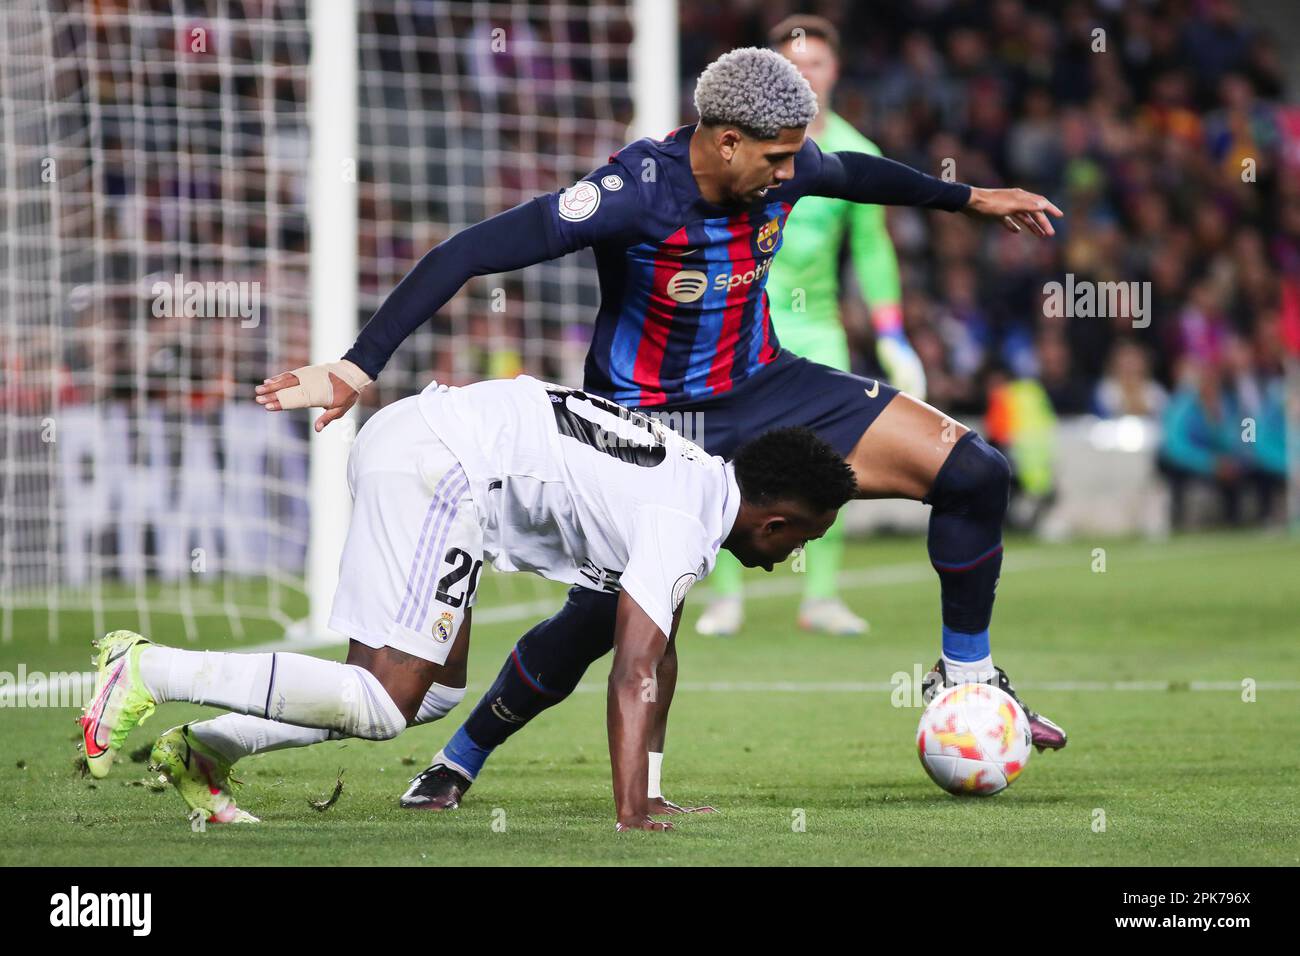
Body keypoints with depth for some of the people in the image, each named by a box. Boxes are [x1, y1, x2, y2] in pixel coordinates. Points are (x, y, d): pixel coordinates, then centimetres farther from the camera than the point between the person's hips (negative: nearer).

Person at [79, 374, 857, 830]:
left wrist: (648, 796, 27)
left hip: (424, 445, 10)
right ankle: (149, 672, -13)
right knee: (380, 706, -12)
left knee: (436, 690, 15)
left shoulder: (699, 485, 16)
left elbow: (659, 653, 25)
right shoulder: (682, 525, -14)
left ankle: (205, 751, 13)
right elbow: (635, 674, -20)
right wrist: (632, 822, -21)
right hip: (437, 466, -10)